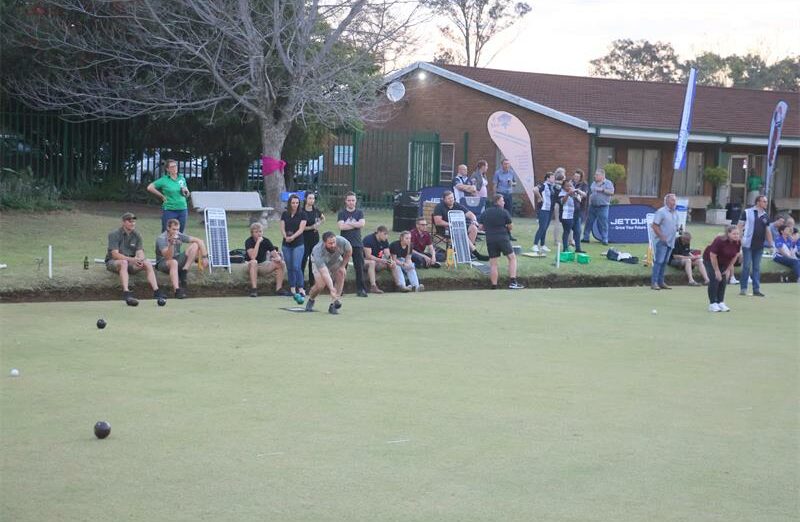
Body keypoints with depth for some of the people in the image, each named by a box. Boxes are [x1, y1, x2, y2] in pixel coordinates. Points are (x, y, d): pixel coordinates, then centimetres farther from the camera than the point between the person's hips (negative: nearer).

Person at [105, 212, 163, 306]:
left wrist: (140, 259, -27)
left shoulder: (137, 235, 7)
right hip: (113, 262, -5)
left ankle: (156, 292, -30)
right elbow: (115, 254, -18)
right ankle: (126, 294, -53)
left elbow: (140, 252, -1)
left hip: (131, 262, 5)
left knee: (147, 264, -20)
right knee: (124, 263, -38)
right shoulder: (114, 234, -9)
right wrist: (132, 259, -31)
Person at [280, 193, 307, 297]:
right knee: (289, 267, 7)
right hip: (286, 244, 4)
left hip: (298, 244, -3)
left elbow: (301, 229, -8)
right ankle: (292, 288, 15)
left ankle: (300, 288, -9)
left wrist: (292, 237, -21)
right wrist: (286, 237, -16)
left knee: (296, 267, -13)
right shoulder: (285, 214, 9)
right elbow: (282, 228, 4)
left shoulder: (302, 214, 0)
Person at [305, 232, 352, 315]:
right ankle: (310, 300, 15)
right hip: (319, 262, -3)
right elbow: (324, 273, -49)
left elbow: (349, 251, -10)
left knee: (342, 273, -23)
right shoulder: (318, 251, -44)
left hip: (336, 260, 4)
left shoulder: (342, 241, -36)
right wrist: (331, 289, -58)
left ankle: (333, 305, -19)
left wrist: (343, 266, -13)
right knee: (320, 285, -20)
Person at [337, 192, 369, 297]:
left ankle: (360, 289, 0)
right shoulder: (341, 213, 5)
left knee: (359, 267, -3)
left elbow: (362, 224, -8)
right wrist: (355, 224, -6)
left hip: (357, 244, 1)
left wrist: (348, 223, -9)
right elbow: (341, 226, -11)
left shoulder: (359, 212, 11)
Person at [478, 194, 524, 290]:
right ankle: (512, 282, -1)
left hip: (490, 239, 4)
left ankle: (494, 286, 4)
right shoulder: (504, 212, -5)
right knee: (512, 258, 8)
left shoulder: (485, 212, 7)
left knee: (493, 263, 6)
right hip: (503, 238, -4)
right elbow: (511, 226, -1)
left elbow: (481, 227, 8)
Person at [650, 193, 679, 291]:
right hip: (662, 241, -7)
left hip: (671, 241, 7)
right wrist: (662, 237, -17)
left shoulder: (675, 213, 14)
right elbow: (655, 226, -14)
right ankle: (654, 282, -7)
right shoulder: (661, 212, -10)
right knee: (659, 261, -8)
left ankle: (661, 282, 15)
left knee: (664, 262, 11)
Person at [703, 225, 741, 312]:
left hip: (724, 263, 6)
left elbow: (735, 256, -2)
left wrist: (729, 269, -2)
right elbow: (713, 256, -27)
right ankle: (712, 304, -9)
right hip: (710, 260, -6)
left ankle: (721, 302, 7)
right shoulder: (719, 241, -33)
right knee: (714, 280, -13)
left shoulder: (738, 243, -17)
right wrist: (717, 271, -21)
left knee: (723, 281, 0)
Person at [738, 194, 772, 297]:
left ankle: (756, 289, 11)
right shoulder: (747, 212, -3)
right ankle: (743, 288, 5)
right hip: (748, 244, -4)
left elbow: (767, 231, 17)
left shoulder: (766, 216, 10)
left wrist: (771, 244, 12)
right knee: (746, 266, -3)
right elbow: (740, 226, -2)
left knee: (757, 268, 8)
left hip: (759, 246, 5)